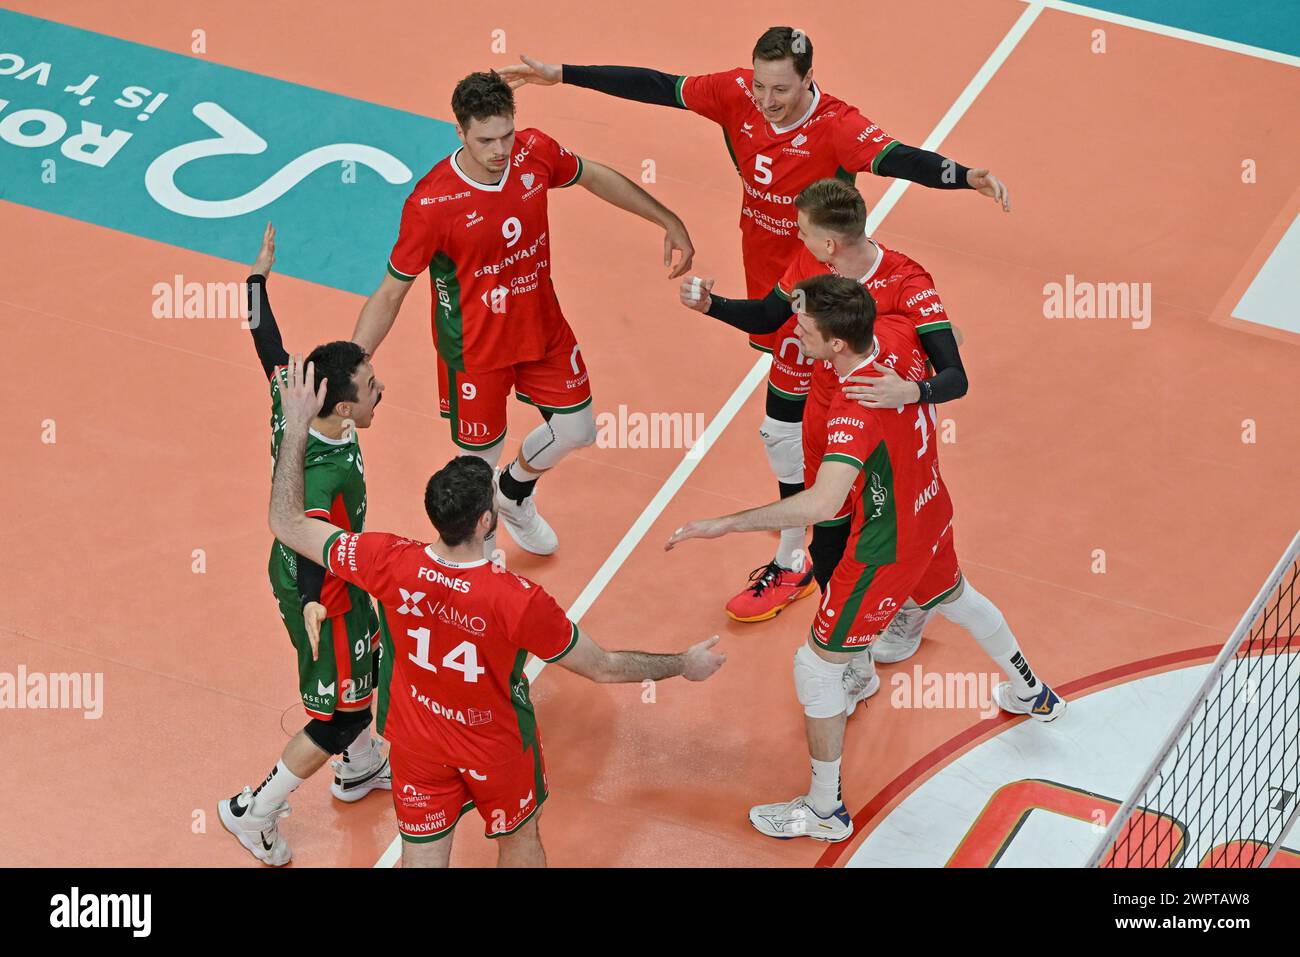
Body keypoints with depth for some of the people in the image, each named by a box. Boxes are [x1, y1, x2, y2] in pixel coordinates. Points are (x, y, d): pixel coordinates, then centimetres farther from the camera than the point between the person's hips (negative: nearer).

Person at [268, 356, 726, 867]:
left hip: (418, 742, 2)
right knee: (519, 838, 27)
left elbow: (286, 524, -17)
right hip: (496, 748, -2)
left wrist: (297, 427, -12)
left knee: (422, 857, 19)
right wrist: (684, 664, -4)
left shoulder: (392, 564, -29)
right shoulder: (519, 601, -36)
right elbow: (603, 667, -21)